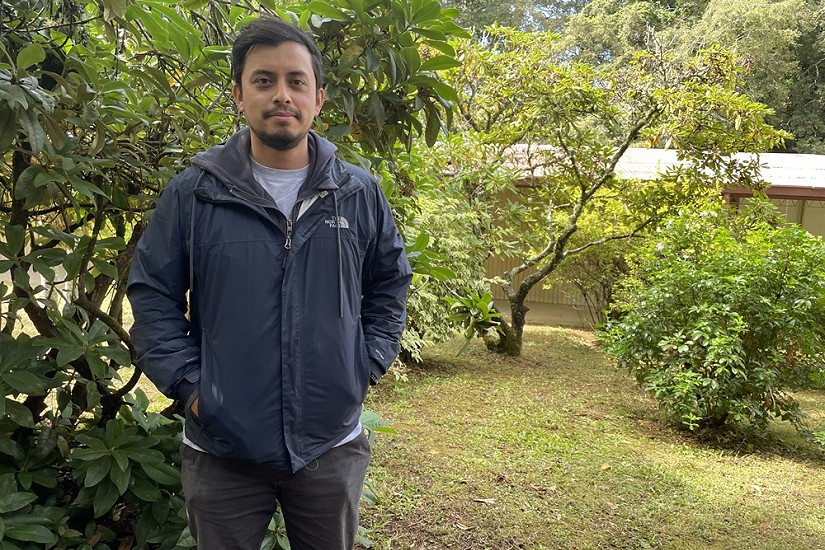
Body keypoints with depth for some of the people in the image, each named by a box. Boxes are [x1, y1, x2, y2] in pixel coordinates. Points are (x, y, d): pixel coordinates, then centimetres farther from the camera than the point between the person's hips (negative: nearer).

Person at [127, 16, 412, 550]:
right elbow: (152, 293, 0)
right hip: (221, 451, -1)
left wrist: (368, 364, 0)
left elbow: (391, 283, 10)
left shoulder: (361, 193, 0)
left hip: (333, 446, 2)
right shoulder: (193, 193, -5)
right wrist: (187, 380, -8)